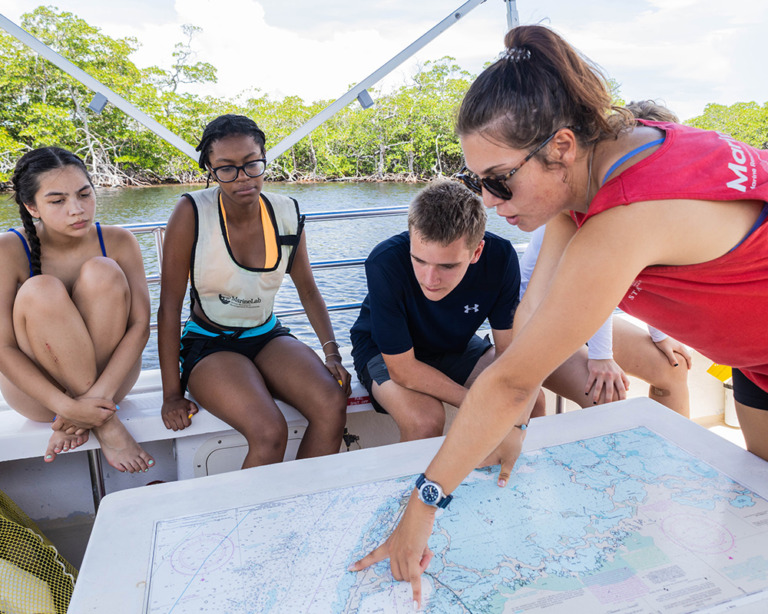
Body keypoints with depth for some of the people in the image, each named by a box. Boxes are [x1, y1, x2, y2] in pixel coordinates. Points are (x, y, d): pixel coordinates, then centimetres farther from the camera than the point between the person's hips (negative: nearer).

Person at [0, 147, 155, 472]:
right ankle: (105, 422, -21)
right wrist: (66, 406, -28)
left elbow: (140, 326, -15)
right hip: (35, 385, -1)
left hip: (109, 373, 1)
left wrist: (97, 395, -27)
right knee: (43, 290, -27)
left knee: (102, 272, -23)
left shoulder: (118, 241, -9)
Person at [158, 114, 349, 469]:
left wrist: (332, 352, -5)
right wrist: (172, 394, -12)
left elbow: (308, 290, 7)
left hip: (267, 336, 4)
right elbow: (169, 306, -11)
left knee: (333, 406, -23)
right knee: (270, 432, -29)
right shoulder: (191, 213, -14)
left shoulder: (286, 213, -3)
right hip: (209, 344, -3)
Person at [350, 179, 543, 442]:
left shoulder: (500, 257, -25)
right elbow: (402, 369, -29)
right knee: (426, 420, -31)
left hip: (455, 346, 4)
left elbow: (508, 349, -14)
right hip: (384, 351, -3)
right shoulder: (384, 264, -36)